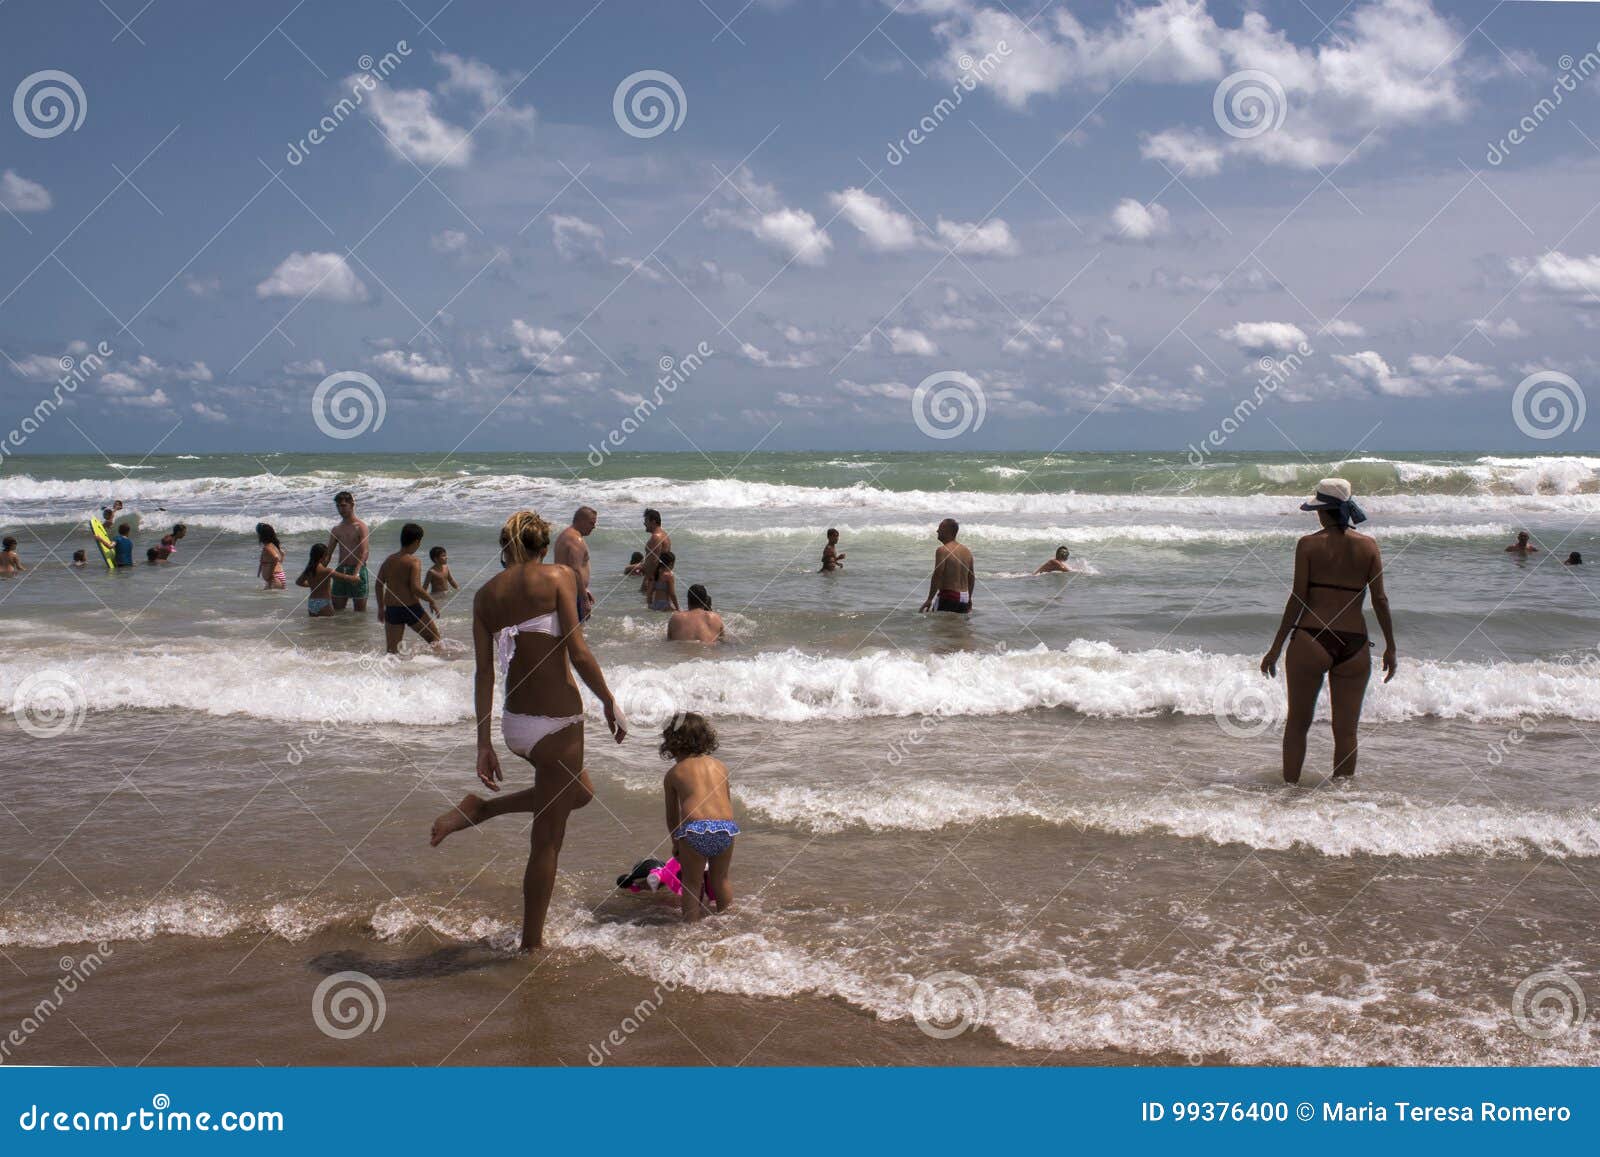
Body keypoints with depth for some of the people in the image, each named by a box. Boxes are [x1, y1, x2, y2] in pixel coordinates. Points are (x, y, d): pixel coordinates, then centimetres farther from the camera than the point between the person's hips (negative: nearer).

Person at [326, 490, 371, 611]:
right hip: (340, 571, 5)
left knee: (360, 611, 0)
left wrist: (356, 573, -30)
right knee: (337, 610, 5)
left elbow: (365, 552, -17)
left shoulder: (360, 527, -6)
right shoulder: (336, 530, 12)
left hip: (357, 570, -5)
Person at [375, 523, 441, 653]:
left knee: (391, 650, 9)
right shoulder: (414, 561, -12)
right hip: (411, 608, -5)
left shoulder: (389, 560, 7)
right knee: (435, 639, 13)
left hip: (391, 609, 5)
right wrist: (432, 601, -6)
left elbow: (379, 584, 10)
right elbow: (416, 588, -20)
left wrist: (381, 608, 20)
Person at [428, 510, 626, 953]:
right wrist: (609, 704, 0)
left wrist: (483, 742, 8)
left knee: (580, 791, 30)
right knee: (548, 840, 6)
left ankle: (478, 808, 20)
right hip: (556, 720, -6)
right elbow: (579, 653, -13)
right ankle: (532, 943, 14)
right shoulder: (558, 577, -7)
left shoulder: (486, 594, 7)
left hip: (514, 723, 6)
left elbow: (484, 673, 5)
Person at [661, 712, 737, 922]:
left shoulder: (673, 773, 15)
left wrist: (675, 843, 36)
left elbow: (672, 814, 21)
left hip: (694, 829, -3)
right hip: (726, 826, 3)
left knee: (691, 883, 13)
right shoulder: (721, 766, 23)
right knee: (720, 879, 23)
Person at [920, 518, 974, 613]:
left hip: (948, 598, -8)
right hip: (964, 598, 8)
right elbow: (971, 578, 17)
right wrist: (969, 599, 27)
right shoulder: (967, 551, 12)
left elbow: (937, 576, -17)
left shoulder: (942, 550, -12)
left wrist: (929, 599, -13)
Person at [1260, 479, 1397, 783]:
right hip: (1354, 646, 2)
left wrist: (1276, 648, 0)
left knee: (1297, 723, 11)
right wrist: (1390, 647, 9)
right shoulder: (1368, 546, 4)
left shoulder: (1308, 544, -3)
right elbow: (1380, 599, 2)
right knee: (1346, 731, 10)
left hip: (1310, 642, -2)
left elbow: (1298, 598, -5)